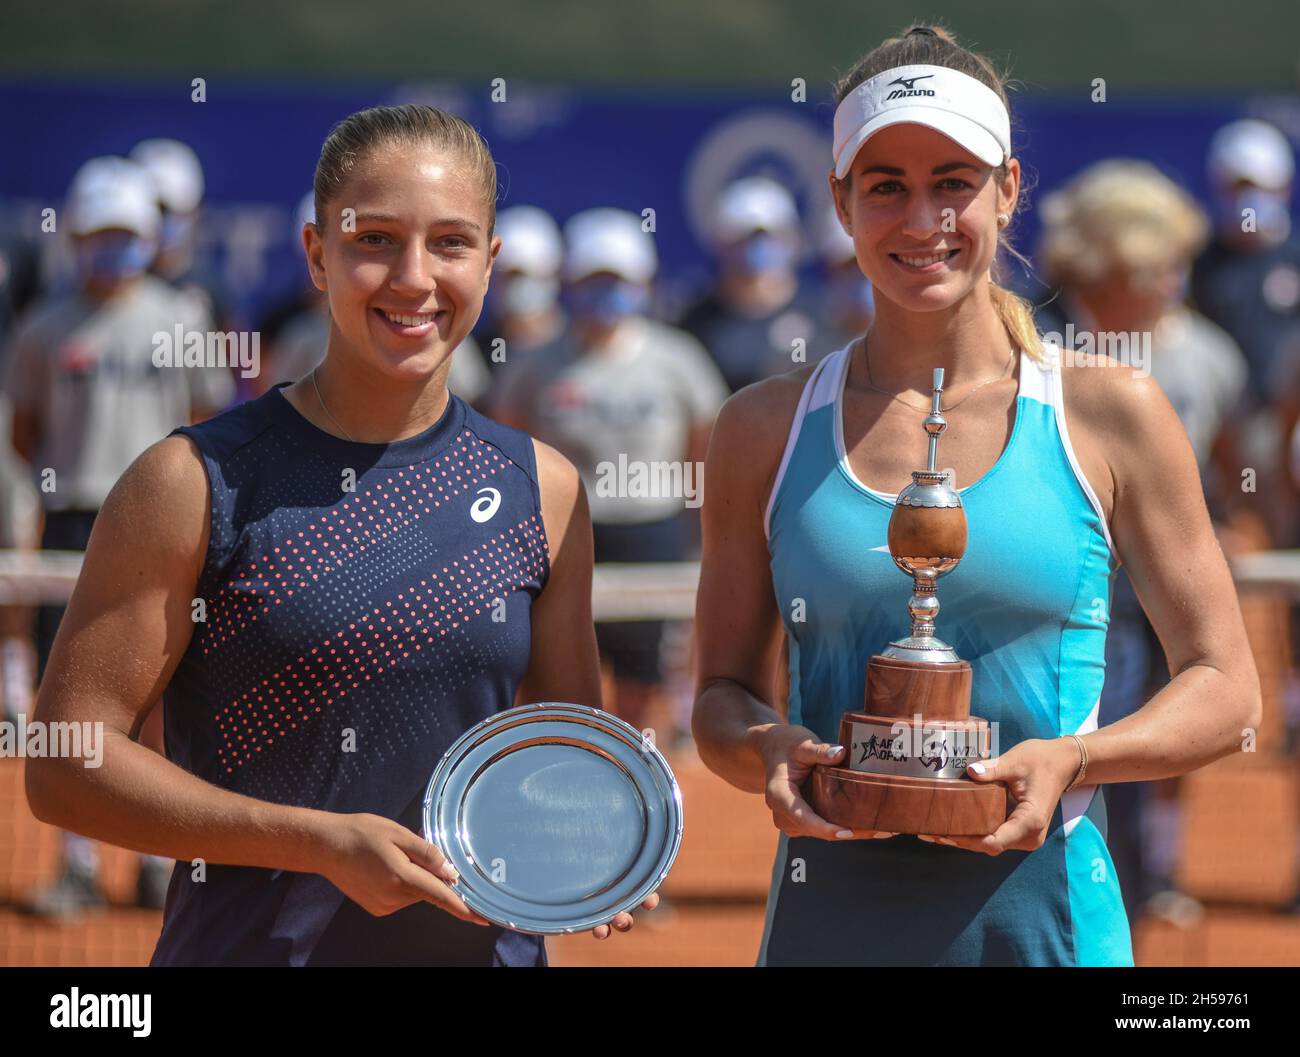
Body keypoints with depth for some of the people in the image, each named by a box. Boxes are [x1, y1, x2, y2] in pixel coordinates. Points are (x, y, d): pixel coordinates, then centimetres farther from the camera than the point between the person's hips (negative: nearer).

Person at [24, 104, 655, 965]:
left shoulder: (543, 490, 4)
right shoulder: (198, 482, -8)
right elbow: (66, 766, -11)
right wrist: (322, 843, -18)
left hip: (488, 942, 4)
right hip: (247, 944, -3)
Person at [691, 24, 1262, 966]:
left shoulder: (1110, 414, 0)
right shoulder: (765, 430, 5)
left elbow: (1226, 688, 3)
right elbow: (723, 695, 10)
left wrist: (1070, 759, -15)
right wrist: (767, 750, -12)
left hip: (1047, 915, -1)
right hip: (832, 914, 1)